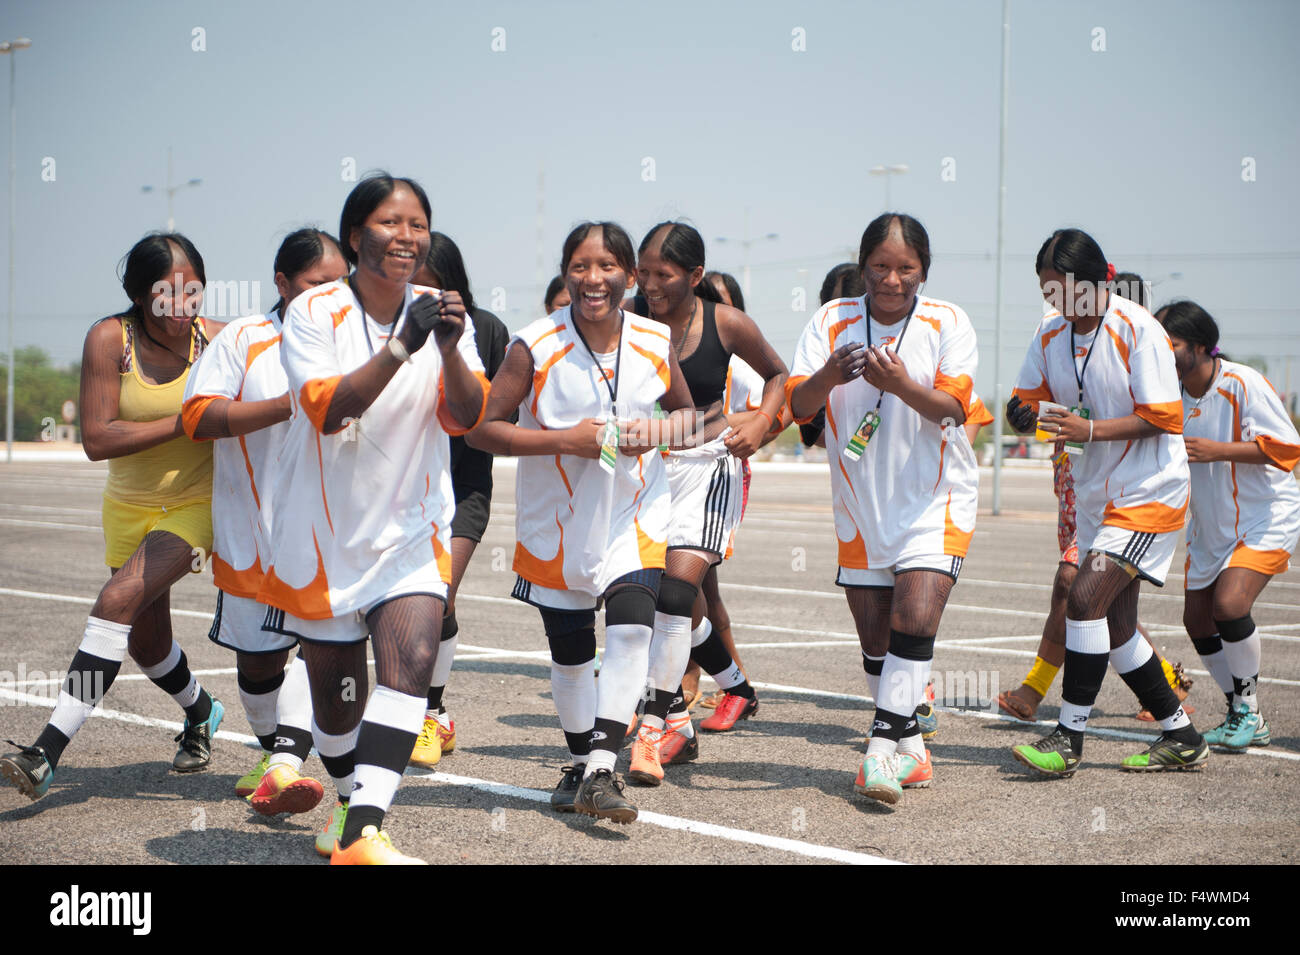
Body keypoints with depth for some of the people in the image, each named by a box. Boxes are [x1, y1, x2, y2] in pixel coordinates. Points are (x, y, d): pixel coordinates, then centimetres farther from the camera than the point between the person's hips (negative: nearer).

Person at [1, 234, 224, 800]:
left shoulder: (217, 339, -16)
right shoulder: (109, 339, -16)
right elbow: (96, 439, -22)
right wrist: (186, 421, -29)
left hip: (196, 503, -3)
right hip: (129, 505, 3)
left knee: (119, 601, -23)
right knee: (145, 641, 14)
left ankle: (47, 752, -24)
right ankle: (200, 711, 47)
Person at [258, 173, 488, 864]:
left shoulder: (443, 313, 1)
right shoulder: (314, 313, -9)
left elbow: (465, 417, -8)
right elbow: (327, 410, -22)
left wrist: (449, 347, -26)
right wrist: (401, 345, -32)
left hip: (411, 528, 2)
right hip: (326, 529, -1)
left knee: (411, 660, -22)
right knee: (335, 689, 9)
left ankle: (361, 835, -27)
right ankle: (349, 799, 40)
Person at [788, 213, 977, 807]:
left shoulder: (948, 323, -5)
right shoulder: (831, 322, 0)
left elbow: (953, 407, -16)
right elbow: (797, 404, -9)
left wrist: (902, 385, -35)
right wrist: (827, 378, -30)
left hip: (935, 497, -3)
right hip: (861, 502, 3)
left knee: (916, 617, -19)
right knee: (874, 638, 7)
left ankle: (884, 745, -15)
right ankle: (911, 748, 22)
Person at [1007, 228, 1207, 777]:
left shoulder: (1138, 330, -16)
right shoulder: (1050, 335, 4)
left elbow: (1161, 418, -17)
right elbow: (1029, 399, 8)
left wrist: (1090, 429, -27)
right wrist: (1026, 415, -16)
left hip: (1148, 493, -8)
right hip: (1096, 495, 8)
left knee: (1086, 597, -20)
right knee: (1115, 626, 10)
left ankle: (1067, 740, -13)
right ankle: (1182, 739, 23)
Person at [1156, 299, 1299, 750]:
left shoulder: (1242, 383, -19)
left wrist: (1216, 451, -30)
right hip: (1210, 525, 8)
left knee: (1229, 604, -24)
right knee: (1197, 618, 4)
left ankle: (1247, 710, -4)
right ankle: (1247, 722, 20)